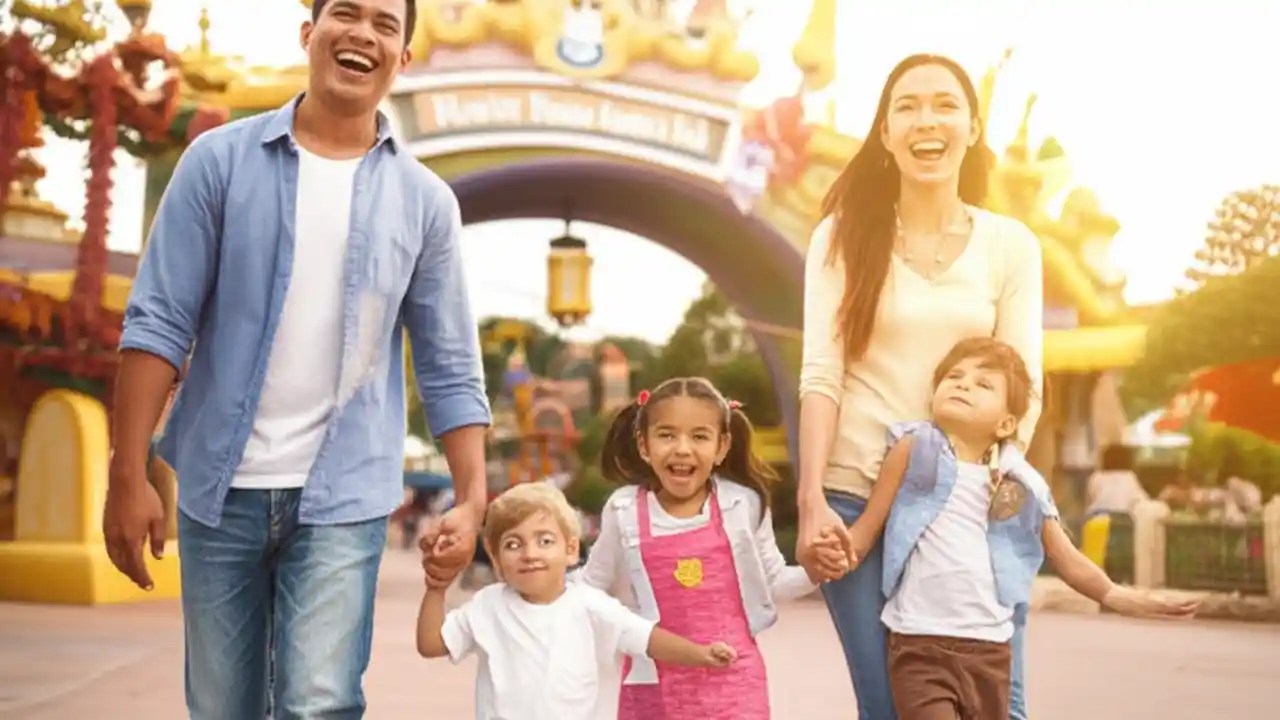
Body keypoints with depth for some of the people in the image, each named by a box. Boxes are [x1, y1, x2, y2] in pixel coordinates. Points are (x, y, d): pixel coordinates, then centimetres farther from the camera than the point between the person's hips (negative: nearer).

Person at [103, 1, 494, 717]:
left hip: (345, 495, 0)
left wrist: (474, 497, -5)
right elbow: (158, 322, -4)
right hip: (221, 486, 1)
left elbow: (450, 367, 3)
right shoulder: (220, 160, -1)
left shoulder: (425, 200, 2)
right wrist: (128, 474, -9)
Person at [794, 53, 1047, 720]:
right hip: (858, 496, -1)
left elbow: (1024, 386, 2)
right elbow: (820, 376, -4)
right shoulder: (843, 235, 2)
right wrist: (811, 501, -13)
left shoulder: (1011, 244, 6)